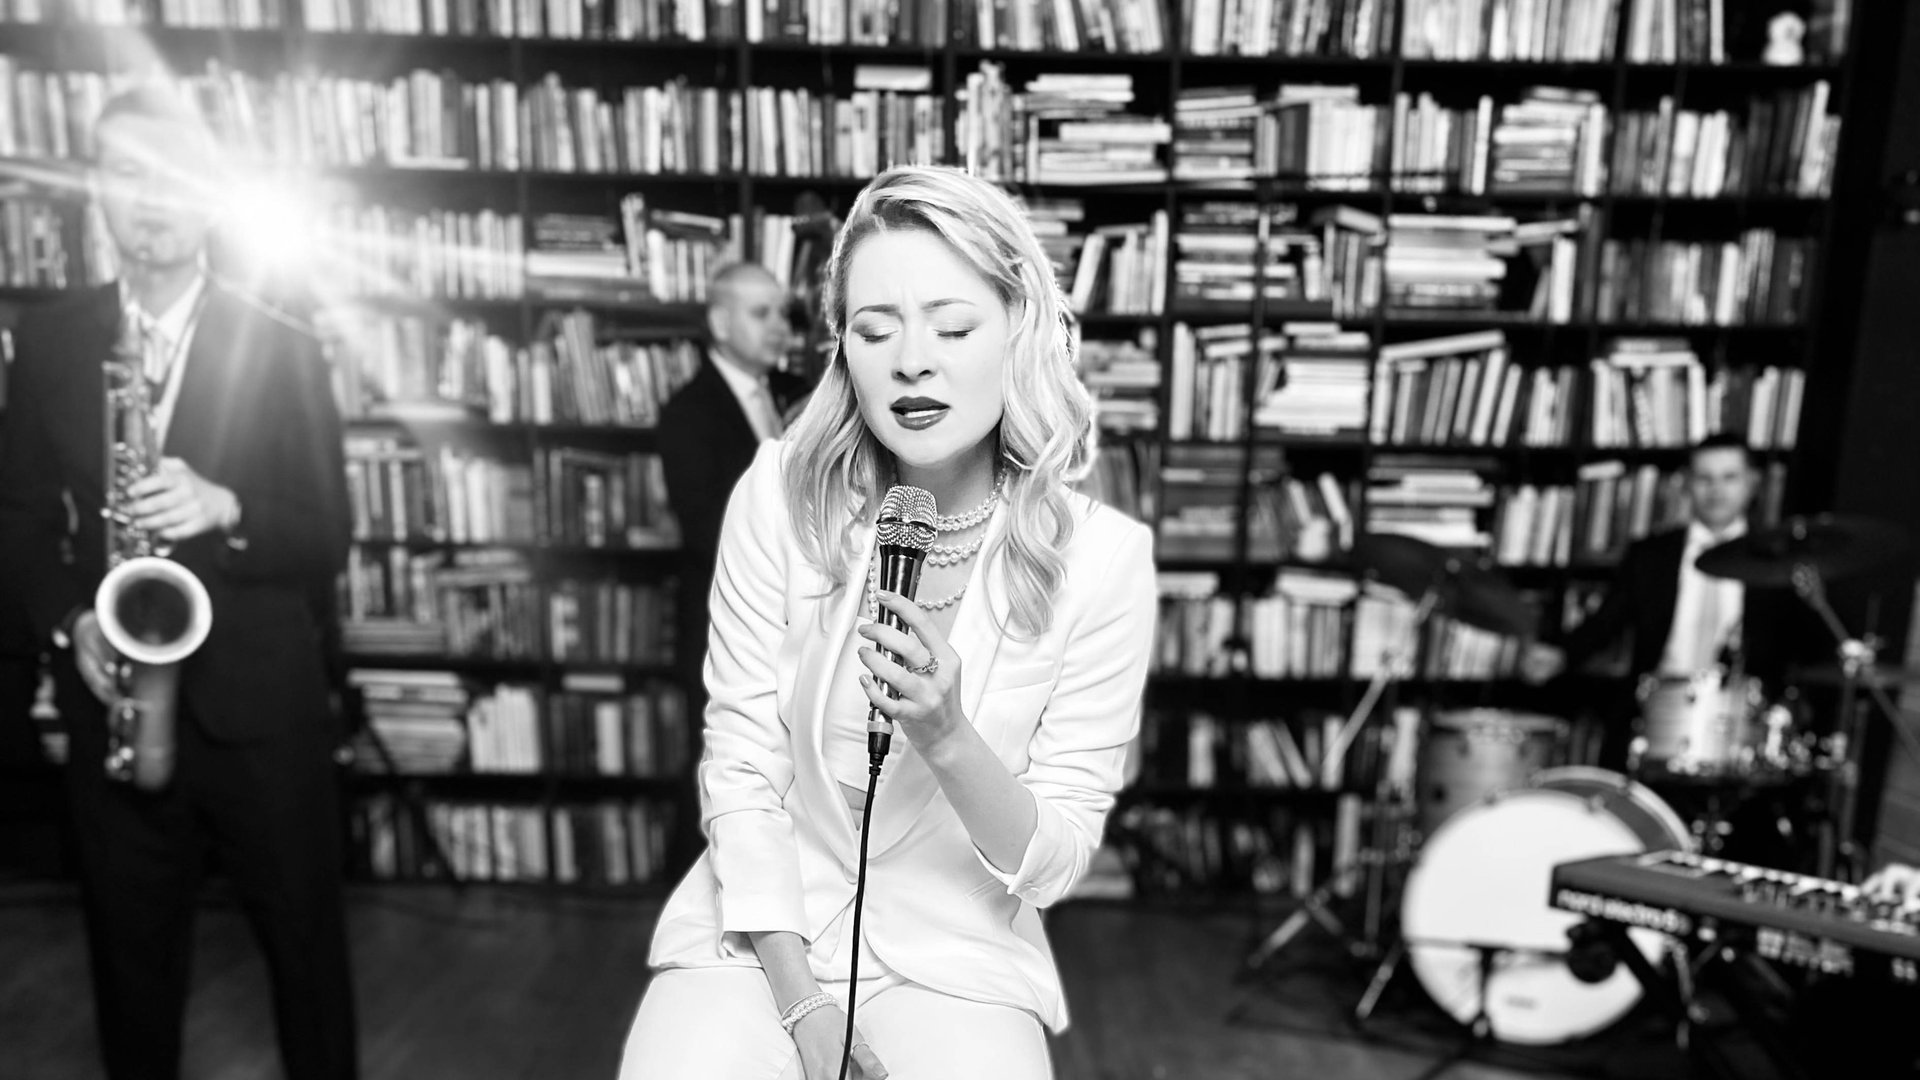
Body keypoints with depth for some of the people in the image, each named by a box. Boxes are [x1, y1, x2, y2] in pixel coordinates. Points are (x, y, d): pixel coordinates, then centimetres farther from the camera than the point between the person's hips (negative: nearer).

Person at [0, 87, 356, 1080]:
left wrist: (225, 509, -25)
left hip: (262, 707, -2)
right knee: (132, 961, 15)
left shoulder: (282, 351, -3)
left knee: (306, 945, 12)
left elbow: (327, 541, -6)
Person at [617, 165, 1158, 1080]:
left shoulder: (1102, 557, -12)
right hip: (765, 927, 0)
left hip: (957, 954, 0)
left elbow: (1053, 863, -8)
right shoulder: (781, 495, -10)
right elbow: (739, 768, -6)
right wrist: (803, 1005, -10)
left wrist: (946, 737, -26)